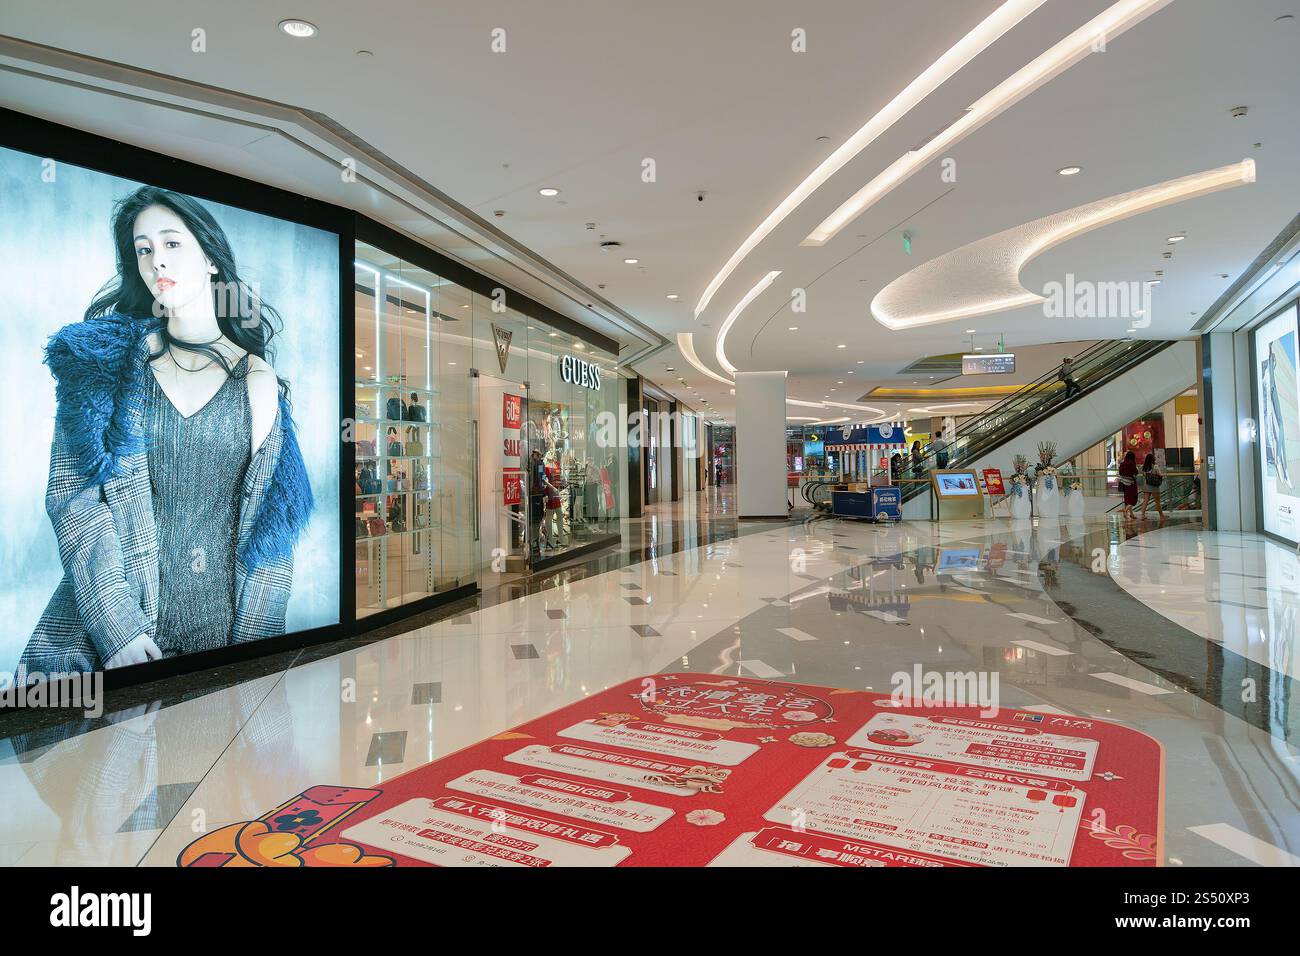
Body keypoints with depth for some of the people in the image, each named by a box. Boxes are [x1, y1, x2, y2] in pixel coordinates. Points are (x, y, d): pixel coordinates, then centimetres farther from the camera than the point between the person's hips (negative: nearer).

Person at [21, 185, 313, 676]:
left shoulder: (257, 379, 2)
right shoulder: (110, 357, 3)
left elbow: (269, 521, 0)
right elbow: (73, 494, -5)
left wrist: (253, 640, -6)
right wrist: (117, 627, -15)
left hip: (220, 617, 0)